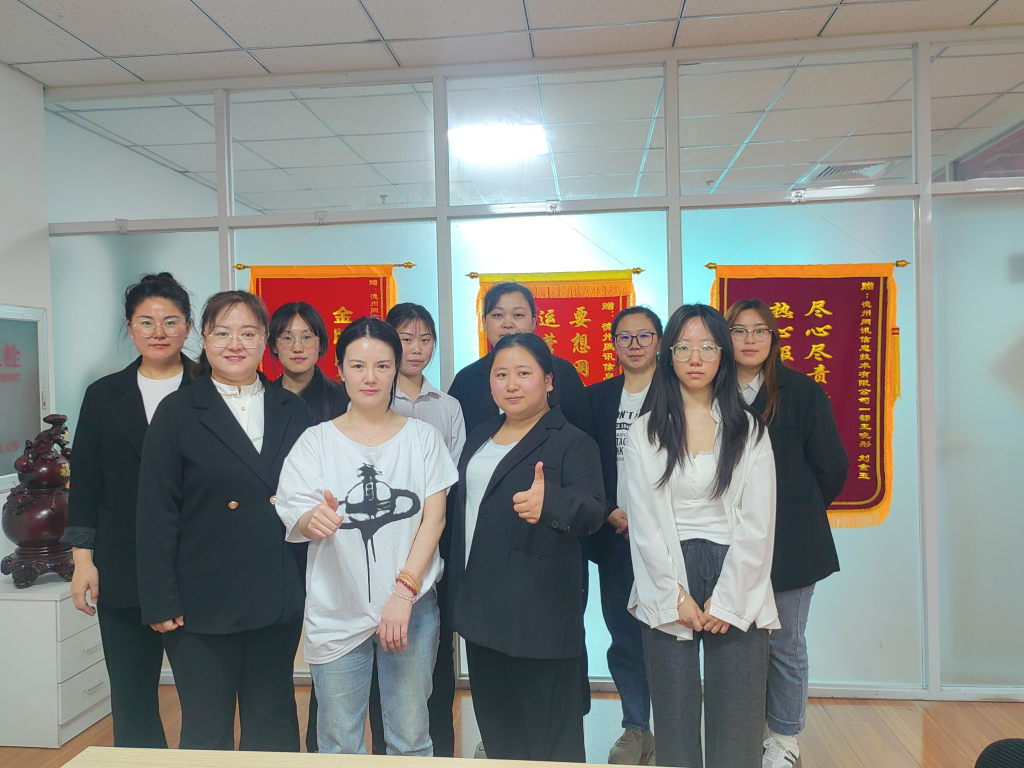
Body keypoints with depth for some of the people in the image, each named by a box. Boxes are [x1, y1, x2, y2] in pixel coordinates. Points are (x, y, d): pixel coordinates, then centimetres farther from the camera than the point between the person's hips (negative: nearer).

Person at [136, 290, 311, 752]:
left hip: (279, 600, 3)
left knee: (274, 726, 16)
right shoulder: (178, 413, -2)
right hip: (205, 603, -2)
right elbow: (156, 514, -5)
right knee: (205, 734, 11)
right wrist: (161, 603, -8)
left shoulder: (291, 410, 6)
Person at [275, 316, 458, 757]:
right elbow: (295, 520, -4)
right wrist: (315, 520, -29)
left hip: (411, 608, 0)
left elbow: (434, 518, -3)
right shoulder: (316, 440, 3)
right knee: (339, 745, 11)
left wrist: (404, 591, -13)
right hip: (336, 613, 0)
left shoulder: (422, 437, 3)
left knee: (411, 740, 11)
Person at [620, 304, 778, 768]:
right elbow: (642, 523, 0)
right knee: (674, 725, 6)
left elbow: (758, 524, 0)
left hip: (737, 593, 0)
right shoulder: (644, 433, 5)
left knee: (736, 729, 4)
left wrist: (725, 601, -6)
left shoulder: (749, 430, 6)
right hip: (666, 594, 0)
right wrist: (676, 597, -6)